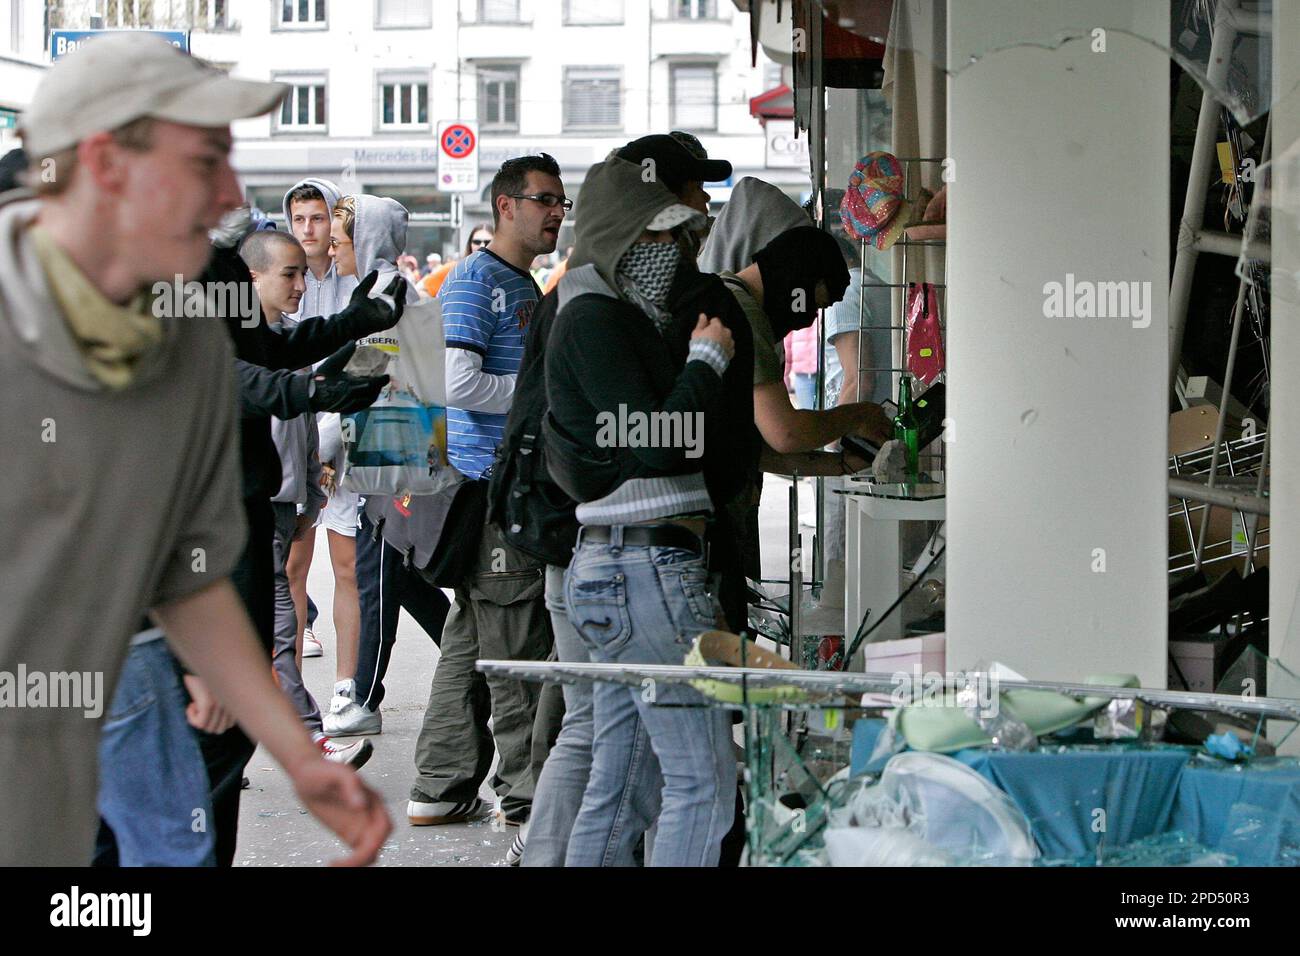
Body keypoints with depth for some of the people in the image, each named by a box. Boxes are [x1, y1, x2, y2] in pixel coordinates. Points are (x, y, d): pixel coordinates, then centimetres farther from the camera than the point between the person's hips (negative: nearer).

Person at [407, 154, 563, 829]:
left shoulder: (526, 286, 21)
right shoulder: (475, 281, -10)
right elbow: (458, 383, -21)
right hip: (489, 482, -10)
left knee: (471, 640, 11)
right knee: (516, 645, -5)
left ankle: (441, 789, 16)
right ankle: (527, 791, 2)